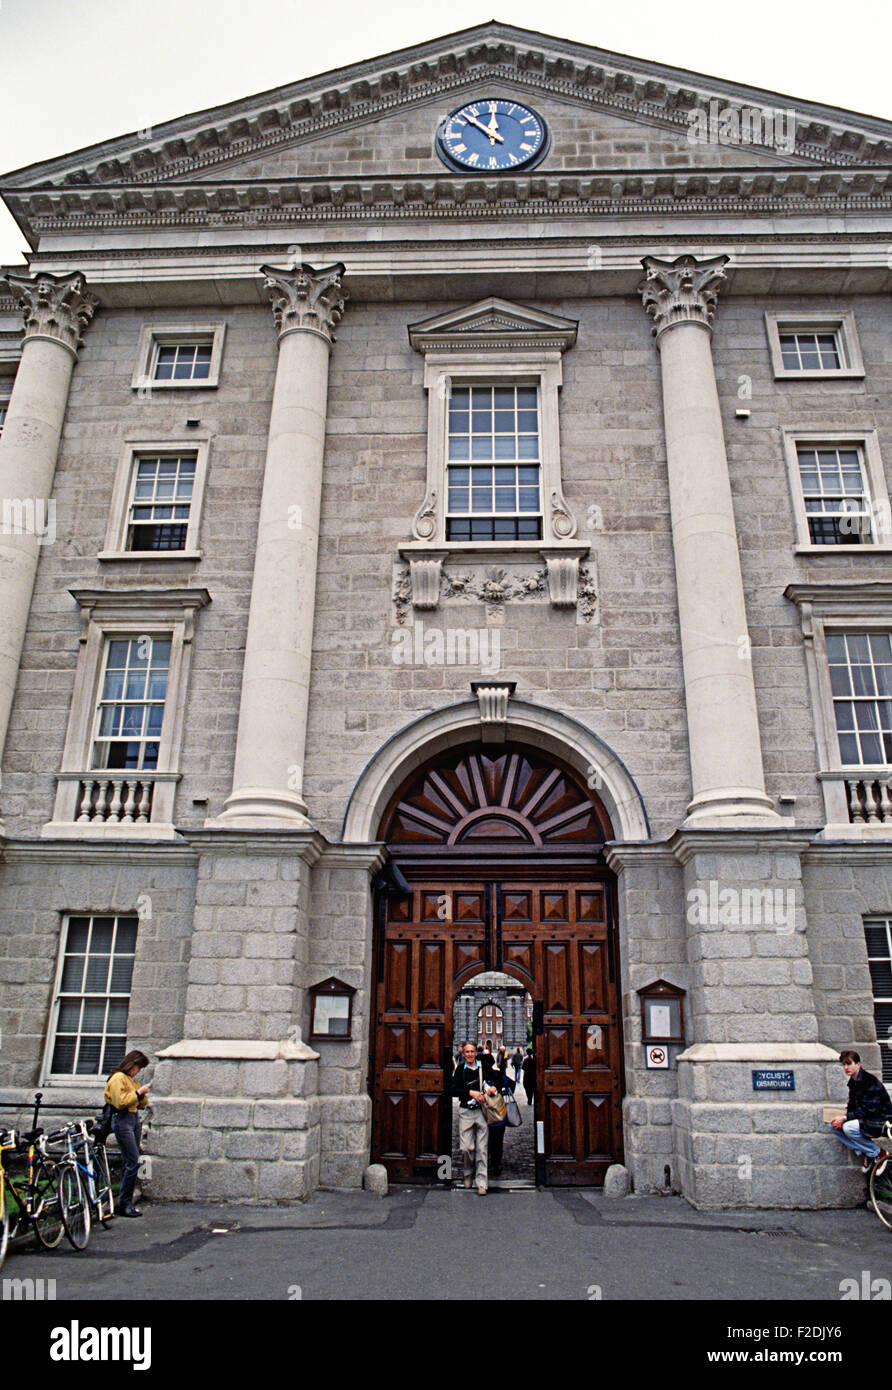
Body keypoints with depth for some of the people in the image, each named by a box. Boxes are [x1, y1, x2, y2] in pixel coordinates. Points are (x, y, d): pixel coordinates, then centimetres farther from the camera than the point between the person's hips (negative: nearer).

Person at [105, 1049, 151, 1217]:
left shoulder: (131, 1079, 21)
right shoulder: (118, 1078, -7)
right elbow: (121, 1102, -17)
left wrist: (143, 1095, 3)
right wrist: (137, 1093, -12)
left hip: (135, 1120, 9)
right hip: (122, 1121, -9)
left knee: (130, 1163, 8)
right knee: (133, 1163, -13)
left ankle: (126, 1203, 13)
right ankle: (124, 1205, -7)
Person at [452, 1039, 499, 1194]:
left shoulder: (484, 1066, 6)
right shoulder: (460, 1069, 5)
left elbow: (498, 1077, 15)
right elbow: (454, 1089, -3)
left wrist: (493, 1087, -4)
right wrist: (471, 1092, -13)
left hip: (482, 1111, 0)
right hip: (465, 1112, 0)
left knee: (482, 1149, -1)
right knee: (466, 1147, -3)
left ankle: (482, 1182, 6)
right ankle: (468, 1173, 23)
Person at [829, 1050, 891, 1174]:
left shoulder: (870, 1081, -23)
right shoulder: (853, 1082, 5)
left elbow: (868, 1110, -25)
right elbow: (852, 1105, 12)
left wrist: (845, 1118, -22)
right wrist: (842, 1117, -8)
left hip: (880, 1122, -9)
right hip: (863, 1119, 9)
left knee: (848, 1127, -30)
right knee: (833, 1125, -3)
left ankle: (879, 1153, -8)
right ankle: (865, 1152, 4)